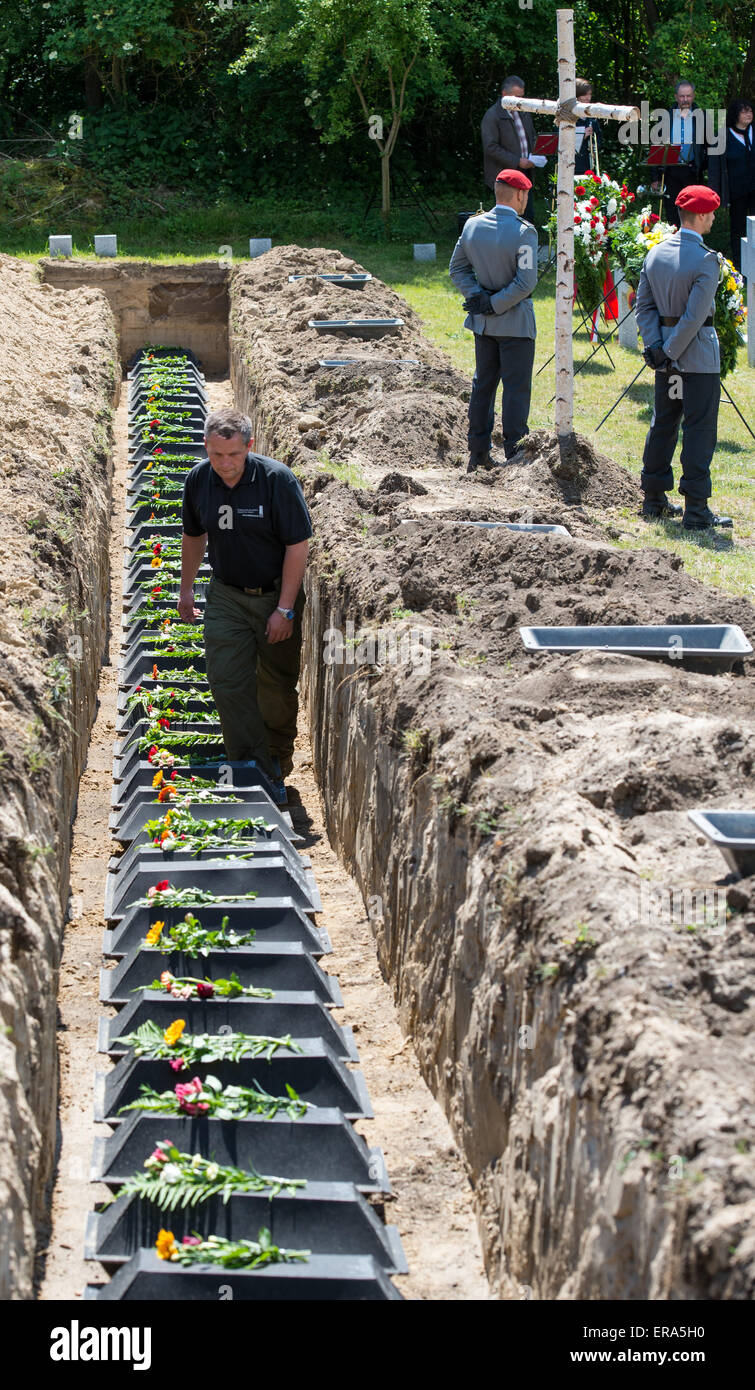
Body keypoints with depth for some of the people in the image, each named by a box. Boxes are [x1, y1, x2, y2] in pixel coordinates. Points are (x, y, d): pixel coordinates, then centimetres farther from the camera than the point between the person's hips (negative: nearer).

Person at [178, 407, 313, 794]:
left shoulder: (277, 479, -20)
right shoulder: (198, 480, -5)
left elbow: (298, 545, -16)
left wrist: (284, 609, -17)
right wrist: (186, 588, 19)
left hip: (276, 592, -3)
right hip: (226, 595, 3)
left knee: (277, 686, 8)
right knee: (227, 682, -8)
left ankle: (279, 760, 29)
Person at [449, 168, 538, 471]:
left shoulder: (472, 226, 1)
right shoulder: (524, 232, -16)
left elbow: (457, 268, 7)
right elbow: (526, 282, -21)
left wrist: (478, 296, -2)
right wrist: (495, 305, -14)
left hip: (483, 322, 6)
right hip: (515, 322, -6)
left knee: (483, 384, 15)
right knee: (516, 388, 0)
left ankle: (478, 454, 19)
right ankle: (514, 455, -1)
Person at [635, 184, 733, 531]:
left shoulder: (655, 254, 4)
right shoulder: (705, 260, -16)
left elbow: (643, 304, 4)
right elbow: (695, 316, -21)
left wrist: (656, 346, -2)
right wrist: (670, 353, -15)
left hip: (667, 360, 7)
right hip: (698, 356, -7)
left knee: (663, 424, 16)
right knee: (699, 430, -3)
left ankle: (653, 501, 22)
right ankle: (696, 509, -4)